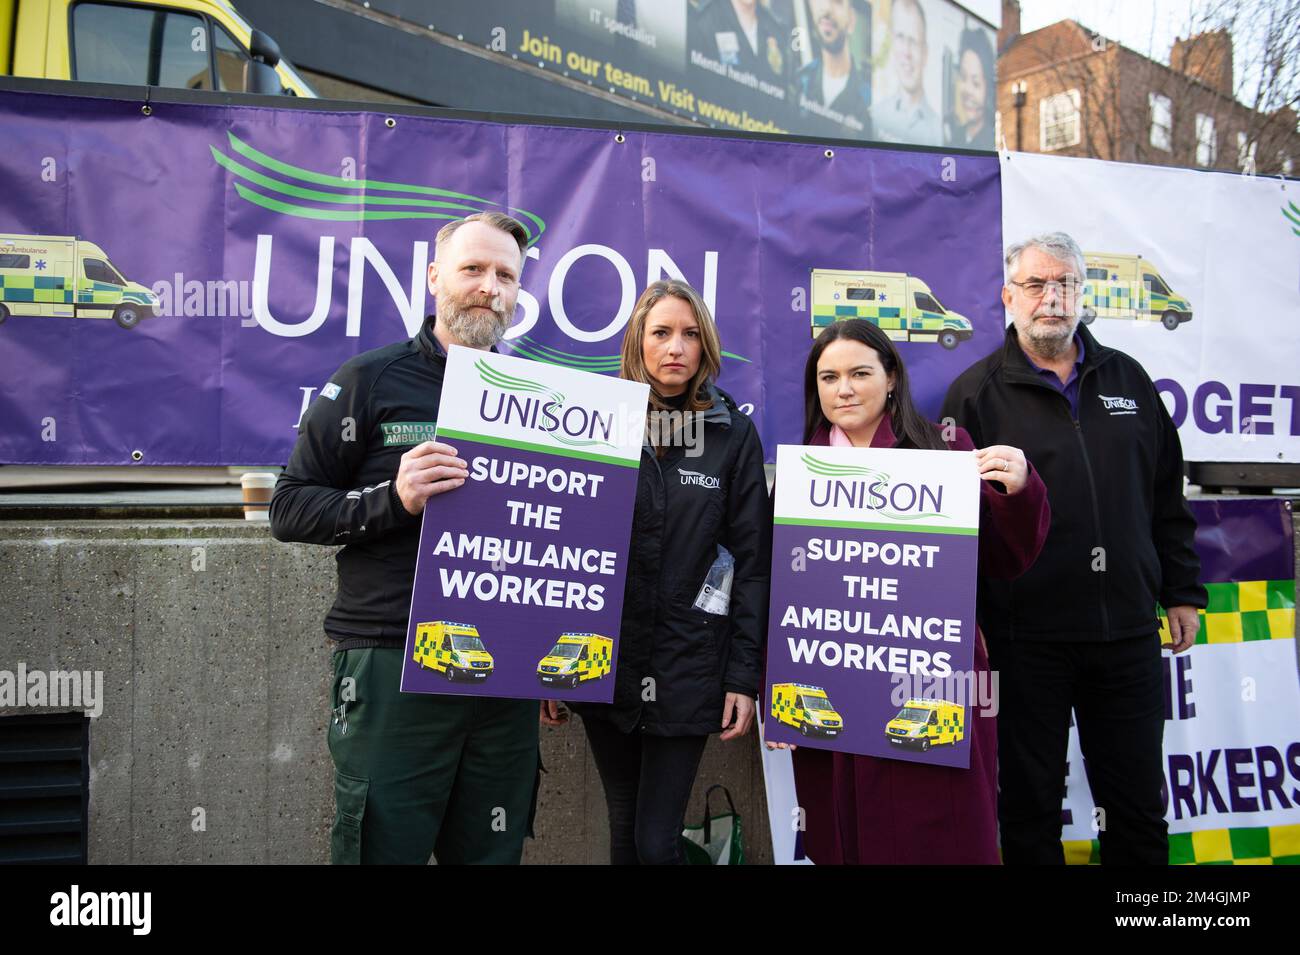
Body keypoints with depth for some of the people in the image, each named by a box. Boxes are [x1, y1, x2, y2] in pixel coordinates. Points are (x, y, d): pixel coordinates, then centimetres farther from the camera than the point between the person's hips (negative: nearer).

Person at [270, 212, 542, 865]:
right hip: (392, 667, -4)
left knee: (492, 851, 14)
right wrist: (392, 498, -18)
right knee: (383, 848, 4)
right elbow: (290, 507, -2)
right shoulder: (370, 381, 0)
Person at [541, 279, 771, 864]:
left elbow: (752, 561, -2)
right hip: (603, 663, 2)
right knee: (625, 830, 14)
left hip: (689, 667, -2)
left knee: (657, 840, 1)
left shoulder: (734, 434, -1)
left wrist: (746, 674, -6)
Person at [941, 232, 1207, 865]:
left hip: (1128, 630, 4)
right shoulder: (977, 392, -2)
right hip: (1025, 638, -3)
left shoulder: (1126, 379, 11)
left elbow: (1167, 496, 15)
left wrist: (1181, 591, 12)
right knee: (1030, 805, 10)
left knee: (1138, 802, 15)